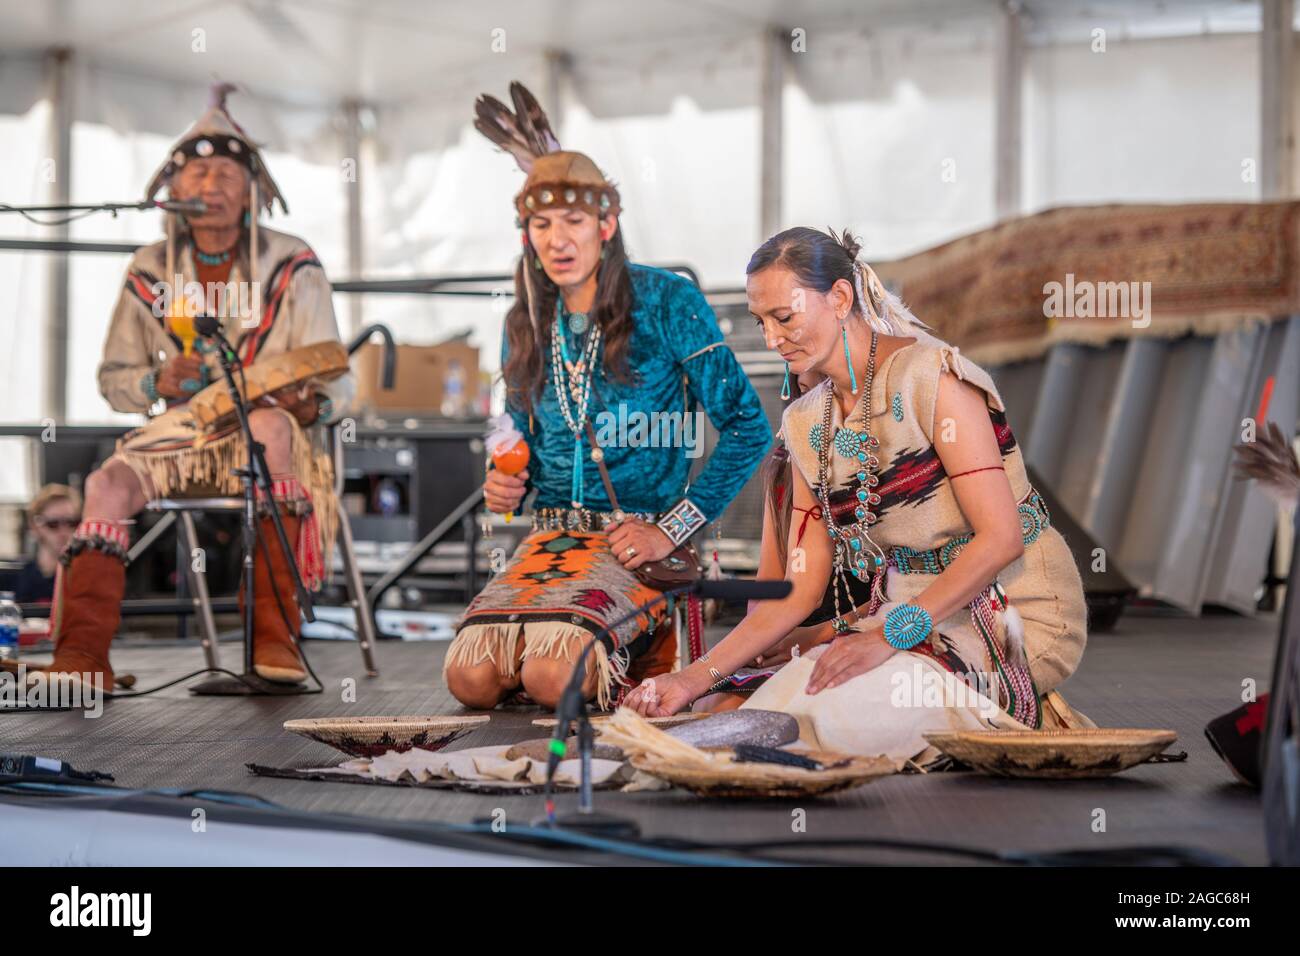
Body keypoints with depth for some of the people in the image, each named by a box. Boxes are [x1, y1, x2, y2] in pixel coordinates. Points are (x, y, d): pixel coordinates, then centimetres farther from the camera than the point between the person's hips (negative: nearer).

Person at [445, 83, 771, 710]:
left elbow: (748, 428, -6)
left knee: (552, 677, -29)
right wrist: (507, 482, 1)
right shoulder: (526, 324, 12)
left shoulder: (667, 303, -4)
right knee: (470, 677, -20)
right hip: (548, 538, 5)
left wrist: (671, 530, -10)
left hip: (637, 541, -5)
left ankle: (638, 658, 5)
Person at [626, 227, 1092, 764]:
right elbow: (798, 592, 7)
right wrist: (697, 677, -3)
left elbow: (1002, 535, -18)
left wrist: (892, 633, -23)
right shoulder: (806, 424, 10)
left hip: (1012, 614, -7)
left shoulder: (930, 375, -12)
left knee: (829, 713, -28)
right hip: (910, 614, 7)